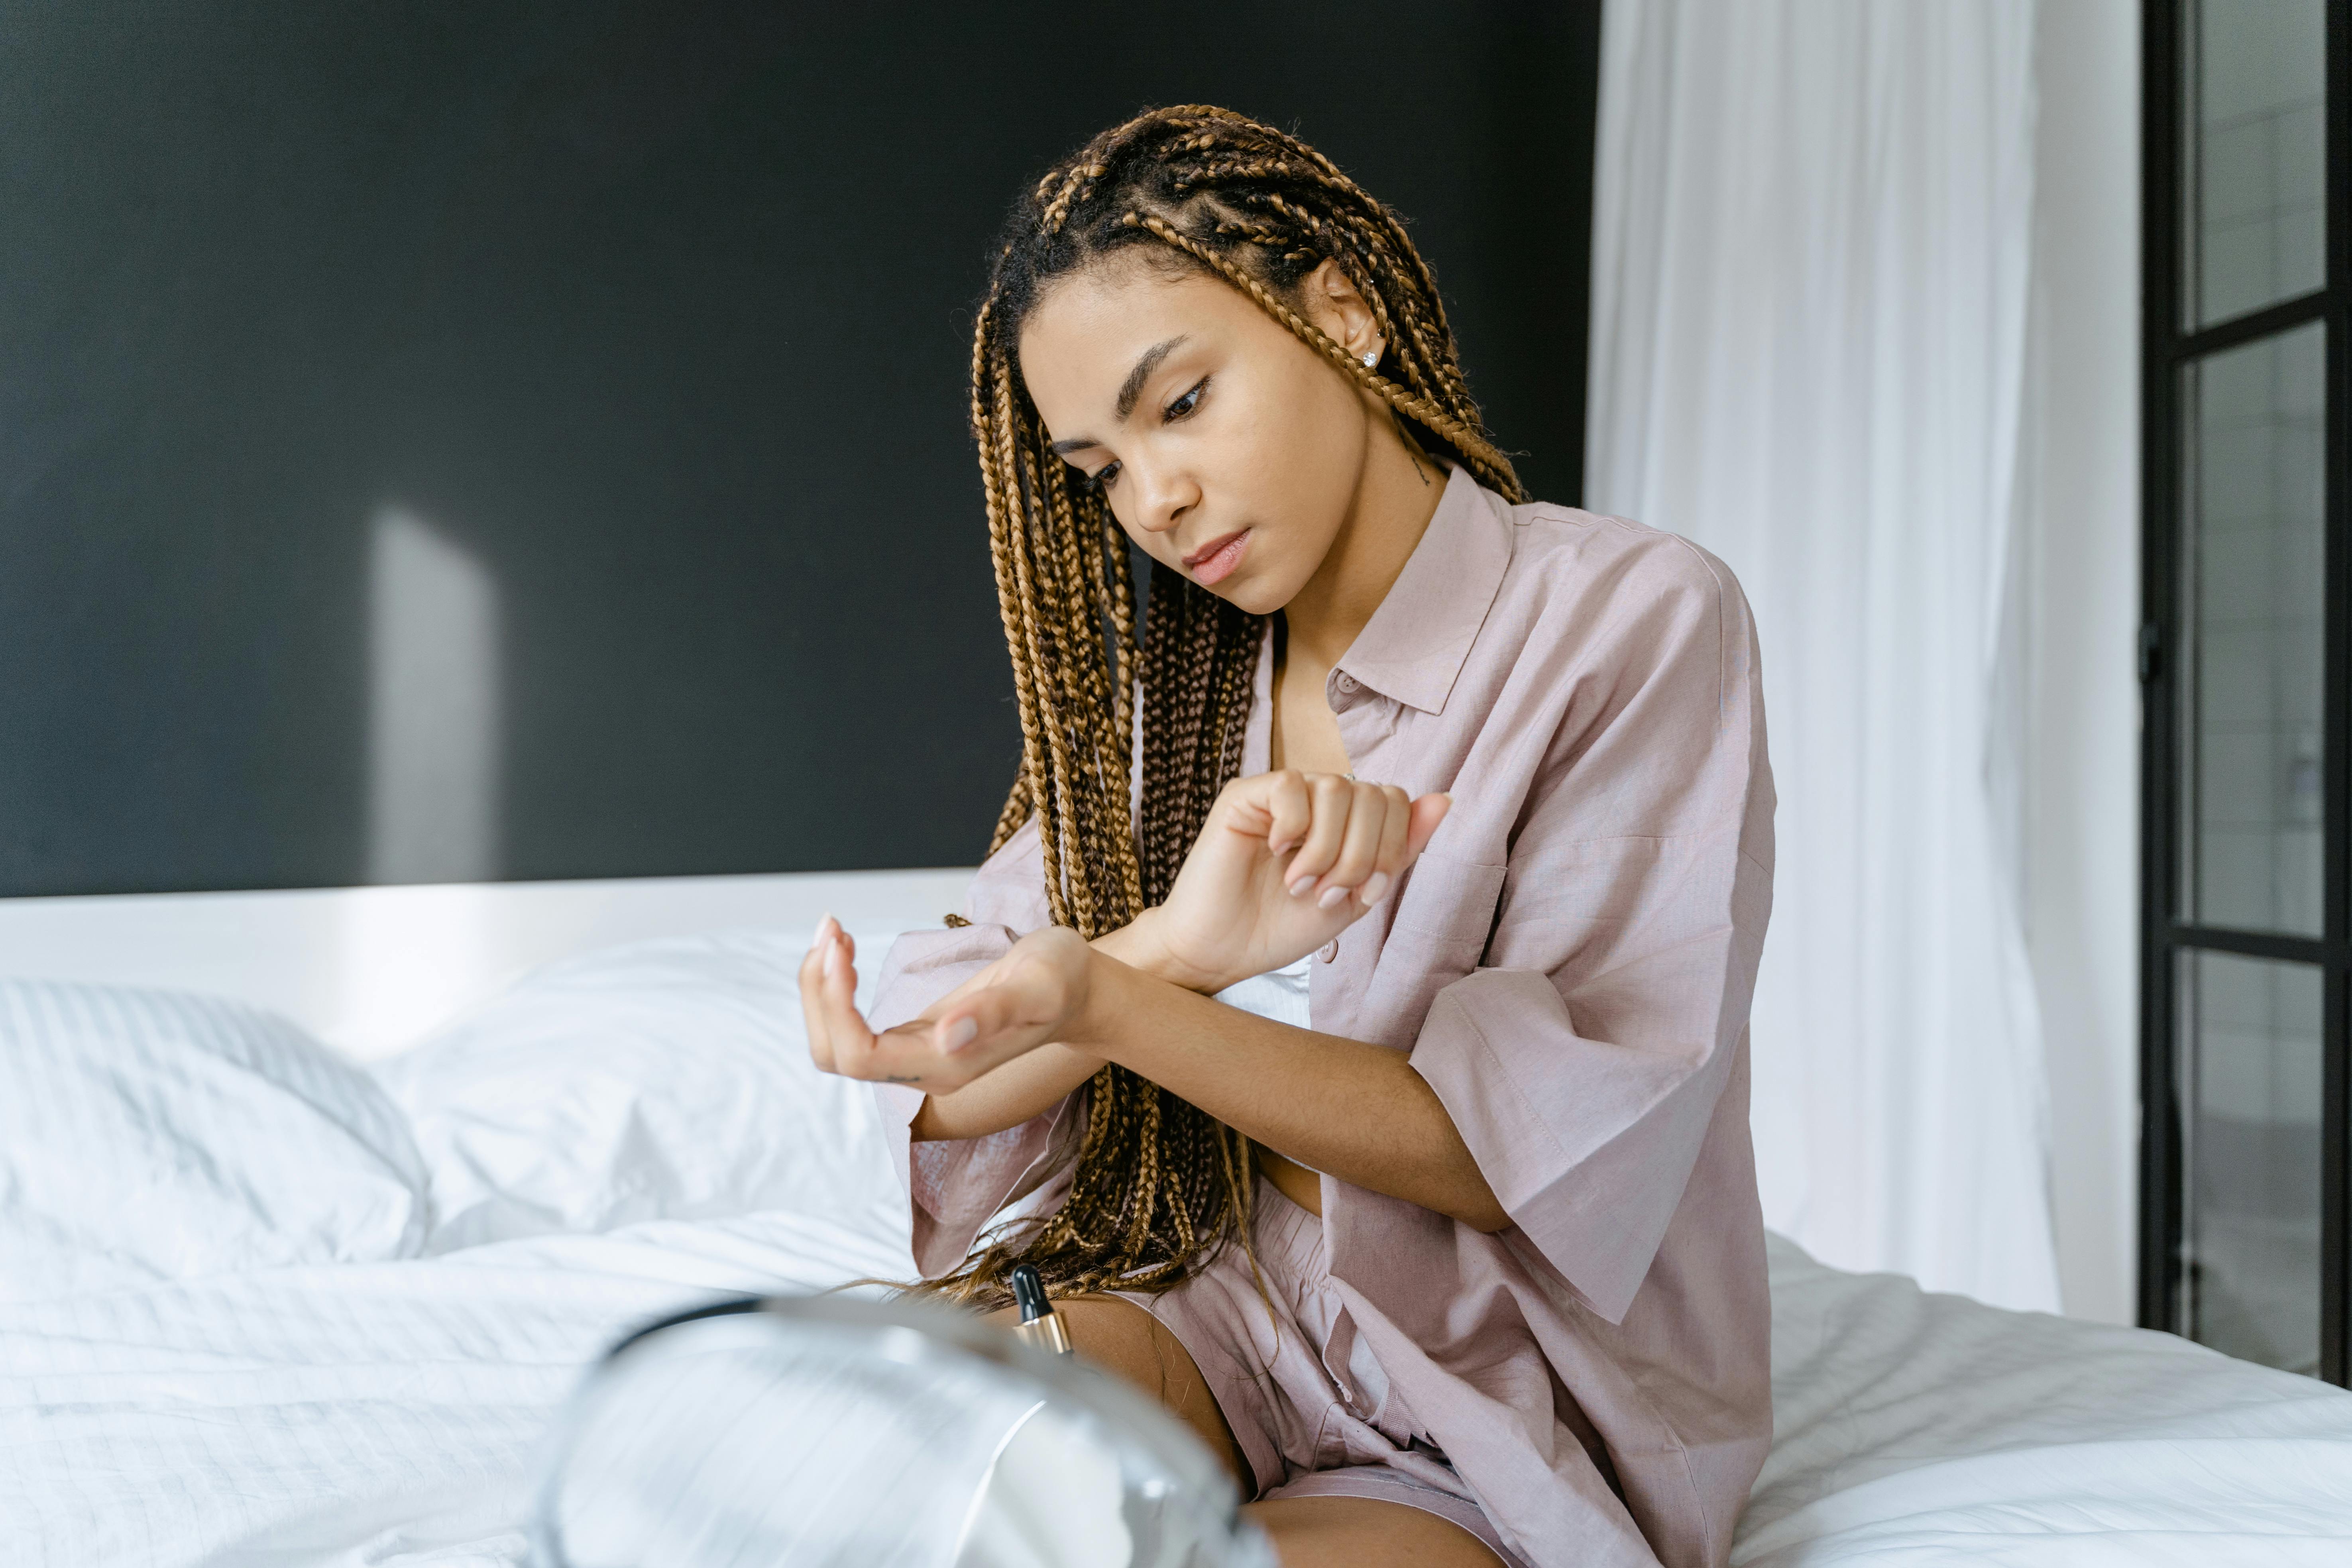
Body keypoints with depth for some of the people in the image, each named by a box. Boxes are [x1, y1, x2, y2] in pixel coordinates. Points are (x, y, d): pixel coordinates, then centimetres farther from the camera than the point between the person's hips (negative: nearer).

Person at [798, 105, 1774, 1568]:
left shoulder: (1637, 620, -9)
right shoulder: (1164, 685, 6)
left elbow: (1540, 1150, -16)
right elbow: (943, 1095, -5)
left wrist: (1110, 1005, -29)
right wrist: (1176, 943, -26)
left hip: (1526, 1402, -3)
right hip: (1221, 1311, 3)